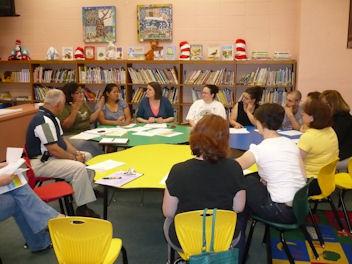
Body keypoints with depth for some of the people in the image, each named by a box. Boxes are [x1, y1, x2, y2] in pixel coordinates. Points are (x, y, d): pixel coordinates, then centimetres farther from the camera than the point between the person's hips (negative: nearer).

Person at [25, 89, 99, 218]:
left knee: (87, 156, 11)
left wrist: (77, 153, 0)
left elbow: (62, 139, 14)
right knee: (79, 167, -27)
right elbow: (54, 150, -27)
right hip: (41, 163, -11)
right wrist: (74, 157, -14)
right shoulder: (44, 121, -24)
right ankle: (81, 209, -18)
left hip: (51, 157, 11)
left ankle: (88, 188, 20)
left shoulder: (52, 117, 9)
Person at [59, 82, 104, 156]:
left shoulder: (83, 104, 16)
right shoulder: (65, 107, -6)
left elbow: (90, 120, 17)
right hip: (72, 136, -7)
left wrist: (99, 108, 9)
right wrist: (74, 112, -25)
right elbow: (65, 126, -16)